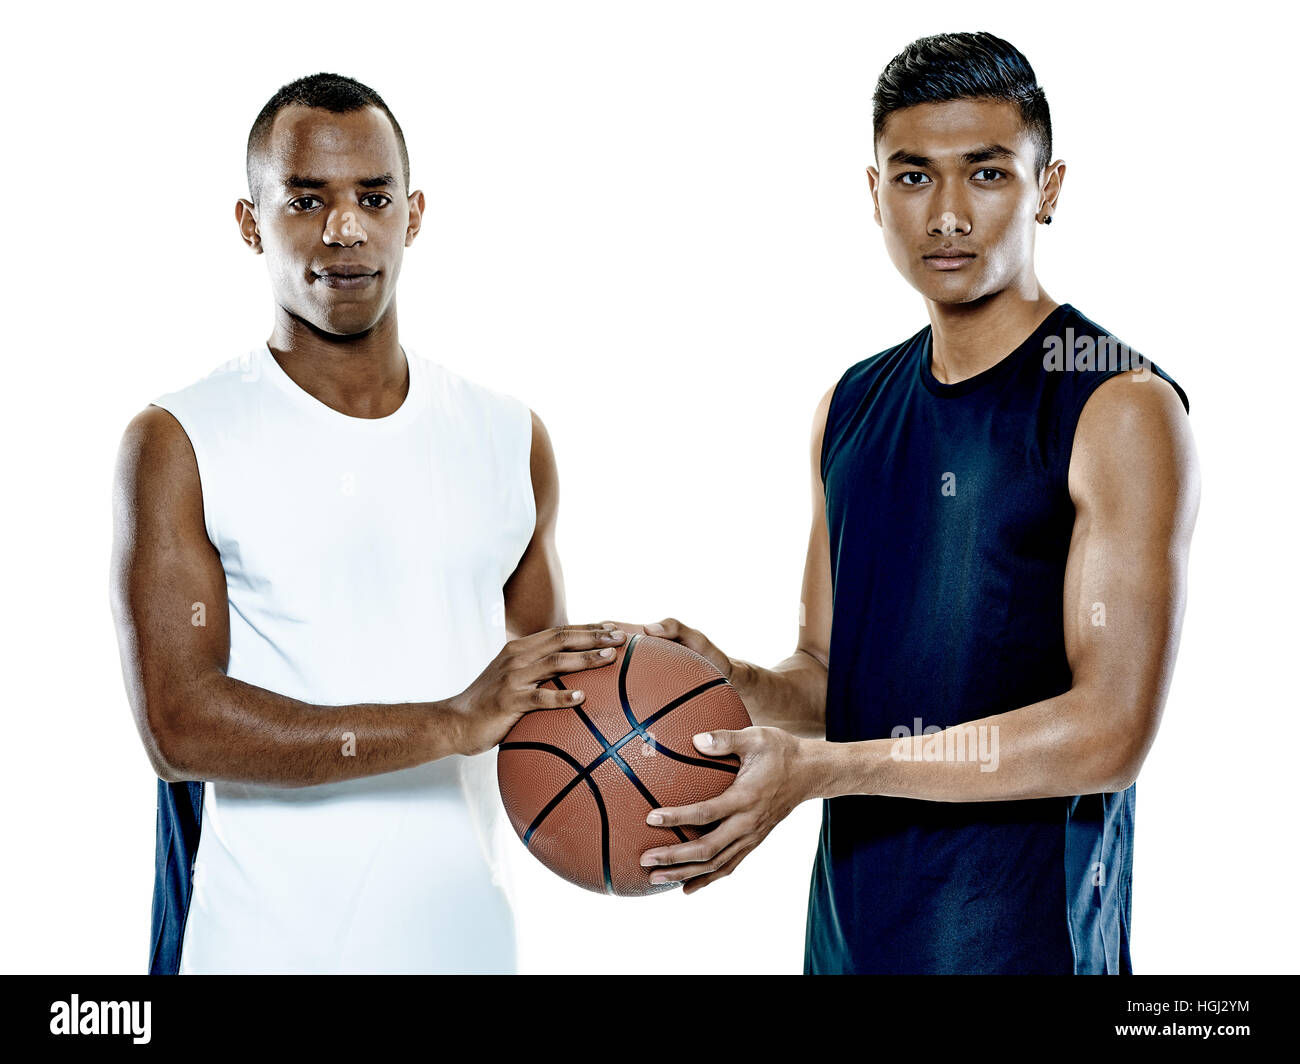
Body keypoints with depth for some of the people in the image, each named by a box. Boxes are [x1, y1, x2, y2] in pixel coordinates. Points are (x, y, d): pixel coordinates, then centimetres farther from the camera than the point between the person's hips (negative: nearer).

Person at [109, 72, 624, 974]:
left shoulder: (512, 440, 6)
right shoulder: (178, 444, -7)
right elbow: (178, 723, -16)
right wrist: (448, 724, -21)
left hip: (468, 933, 4)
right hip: (261, 943, -3)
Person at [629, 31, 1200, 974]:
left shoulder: (1123, 410, -14)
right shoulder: (850, 408, 7)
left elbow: (1108, 733, -20)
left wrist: (820, 768, -21)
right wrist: (736, 683, -10)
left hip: (1027, 932, -6)